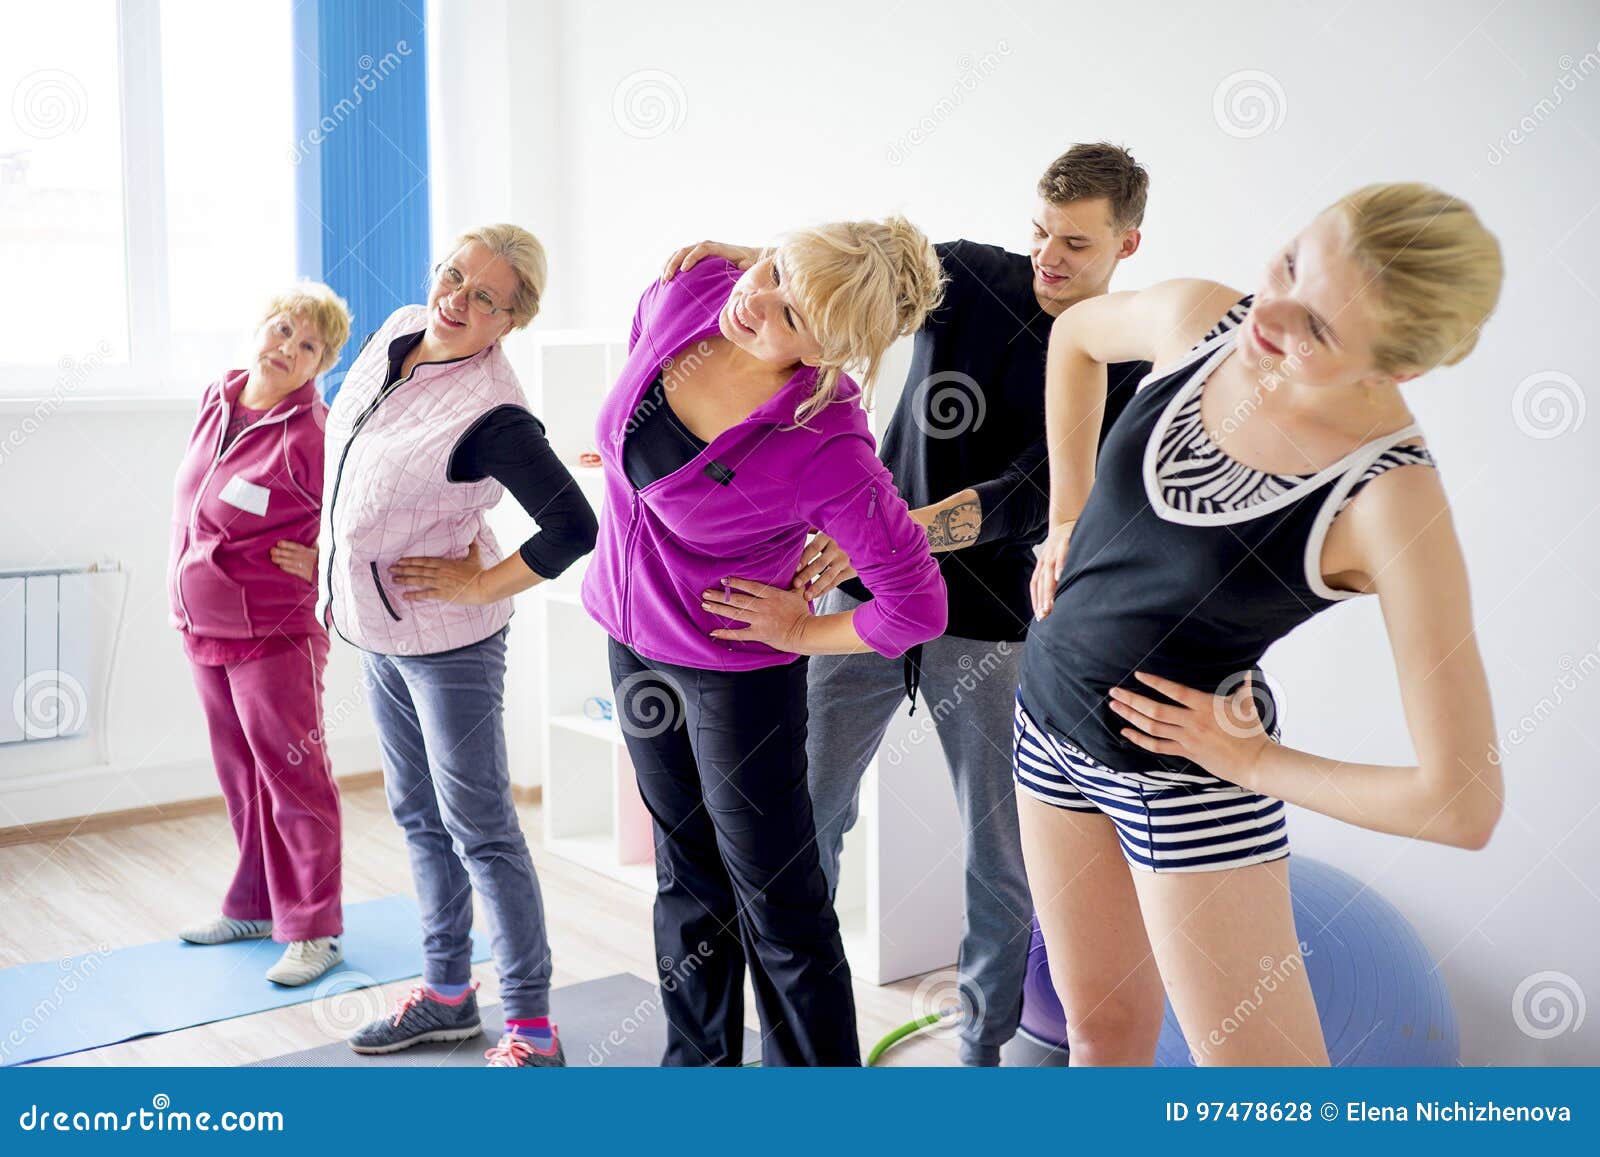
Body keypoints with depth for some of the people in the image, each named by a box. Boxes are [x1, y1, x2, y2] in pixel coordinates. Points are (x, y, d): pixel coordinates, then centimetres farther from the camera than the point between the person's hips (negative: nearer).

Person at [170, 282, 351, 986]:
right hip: (203, 629, 8)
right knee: (241, 777, 18)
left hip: (275, 634, -8)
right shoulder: (215, 401, 5)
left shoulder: (311, 436, -20)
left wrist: (323, 563, -16)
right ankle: (255, 907, 33)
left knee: (292, 777, 1)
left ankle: (312, 929, 12)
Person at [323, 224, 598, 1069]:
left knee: (480, 830, -3)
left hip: (447, 638, -9)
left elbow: (572, 527, -31)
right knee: (419, 815, 18)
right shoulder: (399, 331, 0)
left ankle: (531, 1033, 8)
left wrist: (480, 585, -20)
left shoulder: (491, 413, -26)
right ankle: (446, 994, 33)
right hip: (377, 628, 9)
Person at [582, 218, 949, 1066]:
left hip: (738, 668, -7)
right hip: (636, 637, 7)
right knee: (687, 872, 21)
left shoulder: (826, 448, -30)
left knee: (776, 901, 5)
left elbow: (918, 607, -24)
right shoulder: (685, 293, -13)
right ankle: (697, 1061, 38)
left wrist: (799, 631, -13)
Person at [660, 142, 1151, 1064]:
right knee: (805, 815, 5)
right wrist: (744, 254, -32)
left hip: (992, 626, -2)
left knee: (1004, 856, 5)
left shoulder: (1125, 370, -8)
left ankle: (987, 1048, 26)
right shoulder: (972, 277, 1)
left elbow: (1029, 501, -19)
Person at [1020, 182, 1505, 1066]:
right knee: (1102, 1024, 19)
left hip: (1188, 772, -5)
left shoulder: (1393, 501, -28)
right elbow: (1075, 335, 14)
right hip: (1051, 708, 5)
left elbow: (1462, 804, -27)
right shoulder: (1197, 316, -13)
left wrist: (1254, 762, -15)